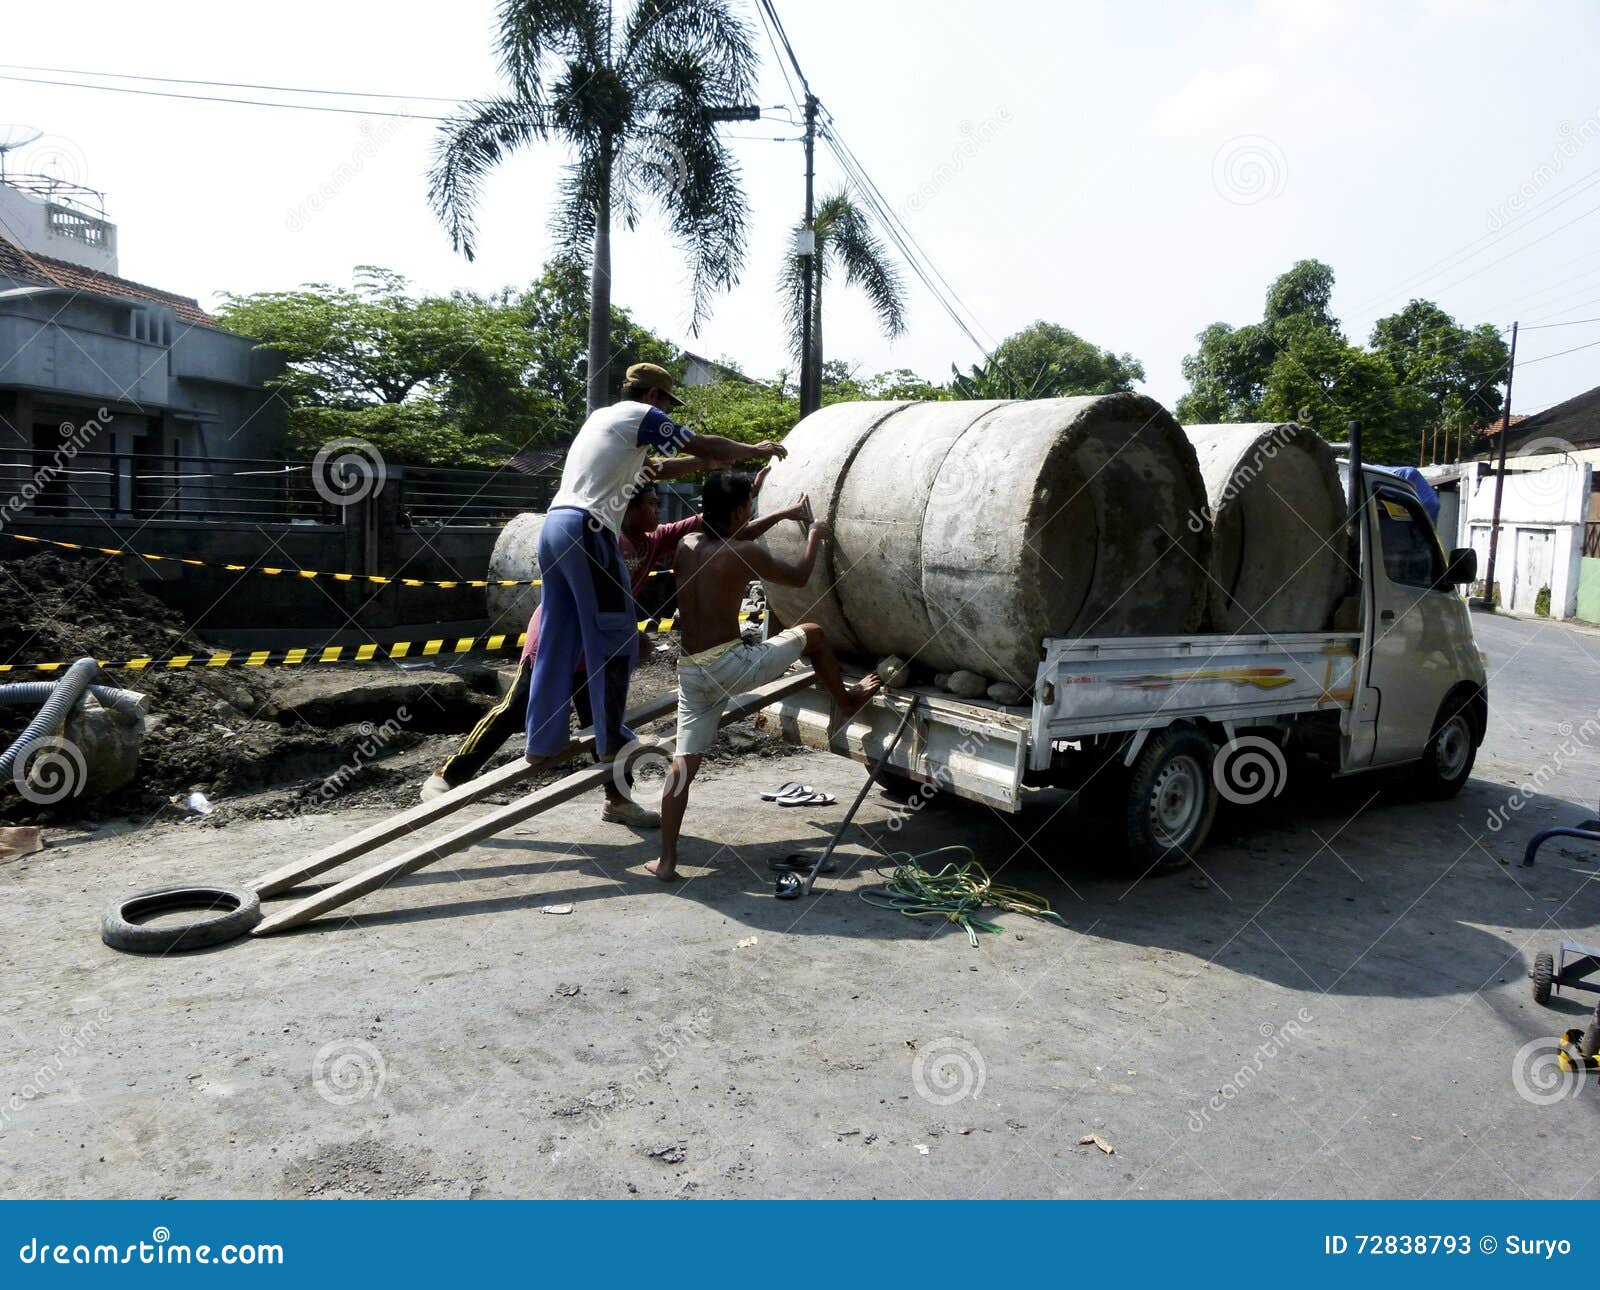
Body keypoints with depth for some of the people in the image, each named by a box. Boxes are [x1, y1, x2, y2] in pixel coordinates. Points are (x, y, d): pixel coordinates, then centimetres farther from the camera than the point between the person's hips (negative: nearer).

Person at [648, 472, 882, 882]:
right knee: (811, 634, 16)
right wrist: (814, 536, 25)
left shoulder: (687, 544, 10)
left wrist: (784, 515, 38)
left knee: (683, 763, 7)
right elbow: (798, 576, 6)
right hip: (730, 663, -6)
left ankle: (666, 860, 7)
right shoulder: (743, 554, -9)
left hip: (690, 671, 6)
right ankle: (847, 702, 36)